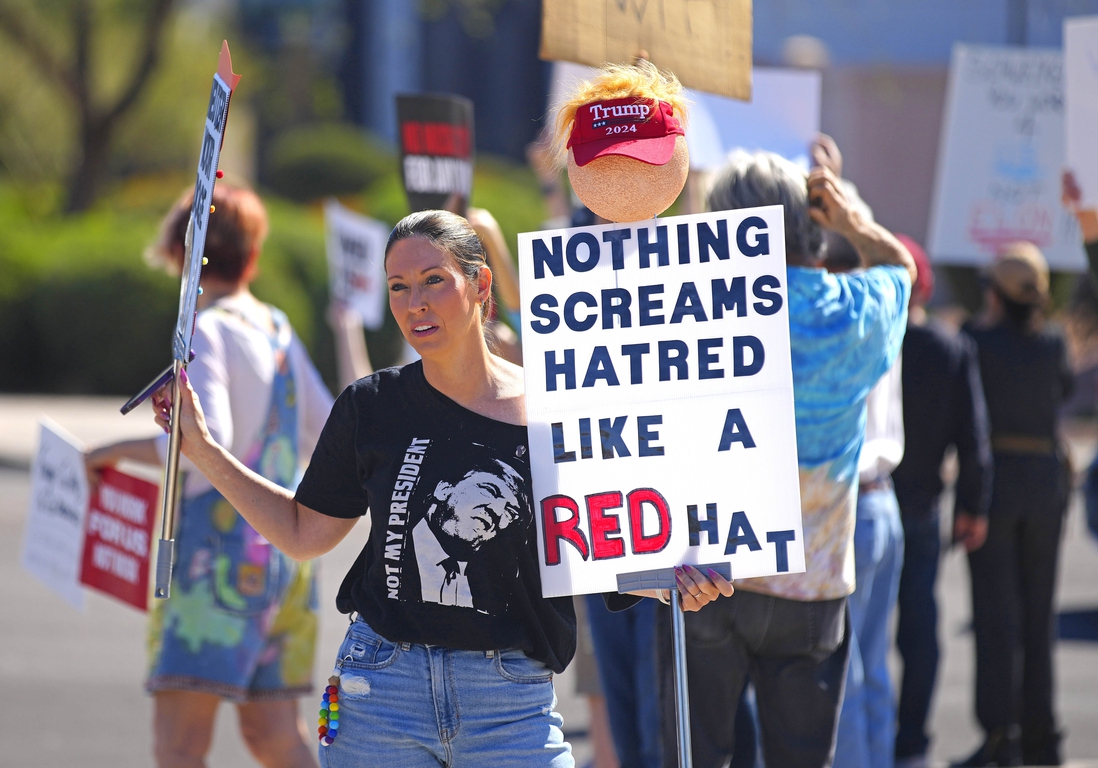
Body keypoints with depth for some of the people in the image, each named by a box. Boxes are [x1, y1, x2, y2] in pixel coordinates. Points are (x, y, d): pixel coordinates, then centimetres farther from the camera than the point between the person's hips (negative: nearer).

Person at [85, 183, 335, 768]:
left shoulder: (206, 332, -8)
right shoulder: (279, 331, 13)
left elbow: (207, 440, -21)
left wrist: (122, 452, -9)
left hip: (222, 549, -8)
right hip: (287, 552, 8)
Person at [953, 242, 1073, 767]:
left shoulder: (977, 341, -10)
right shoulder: (1053, 347, 2)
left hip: (991, 479, -4)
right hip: (1046, 480, 4)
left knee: (996, 610, -4)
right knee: (1038, 610, 12)